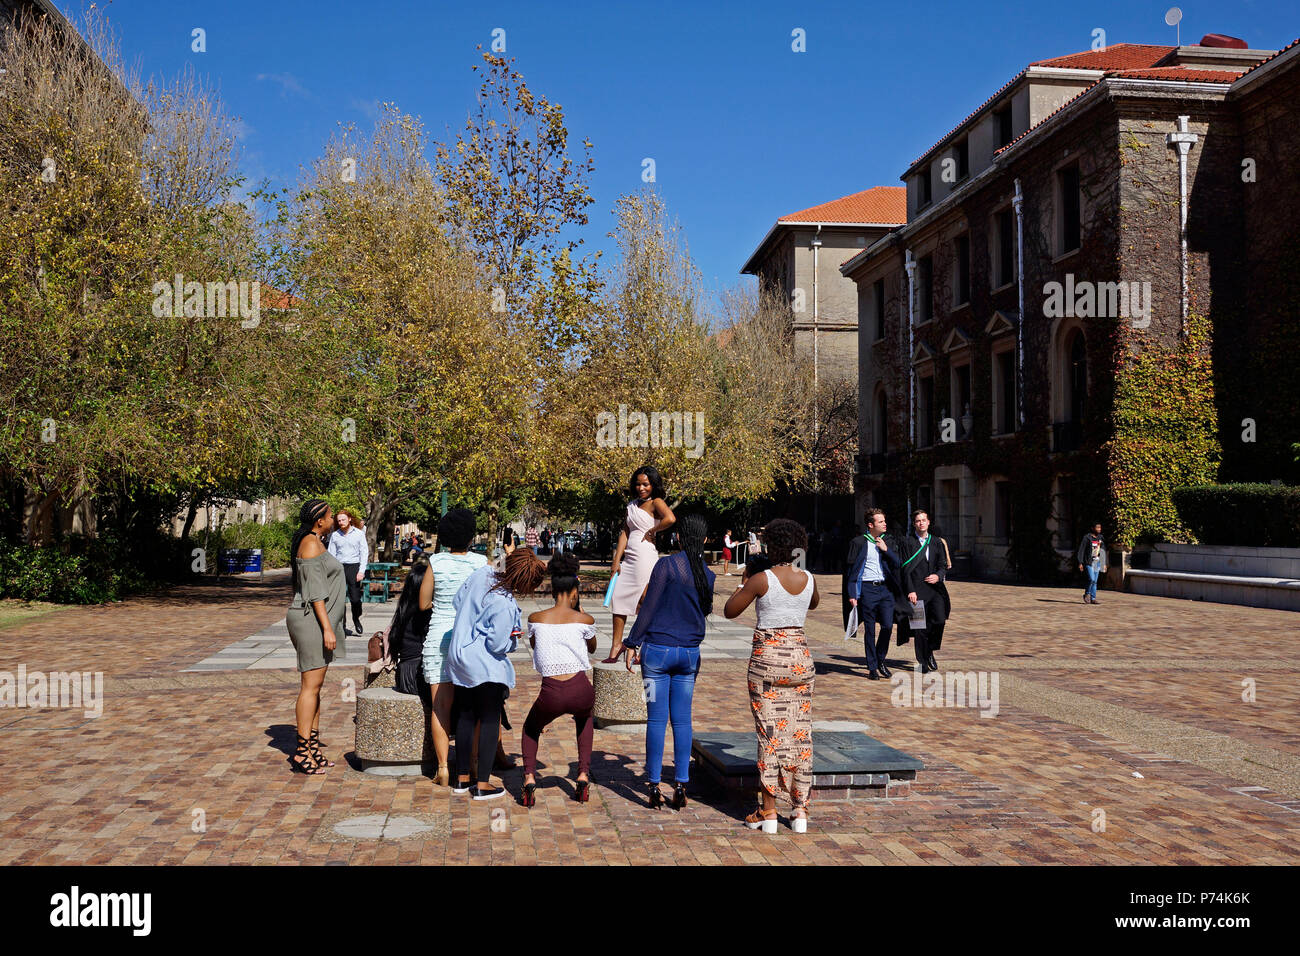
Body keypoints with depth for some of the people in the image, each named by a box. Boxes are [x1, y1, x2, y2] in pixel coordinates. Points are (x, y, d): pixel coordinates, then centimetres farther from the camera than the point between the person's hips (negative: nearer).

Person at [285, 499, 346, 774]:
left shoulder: (316, 542, 18)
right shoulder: (311, 544, -13)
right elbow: (315, 591, -19)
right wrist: (327, 628, -21)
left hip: (318, 621, 10)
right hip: (313, 620, -10)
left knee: (315, 685, 12)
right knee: (311, 685, -8)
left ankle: (313, 747, 17)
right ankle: (302, 752, -4)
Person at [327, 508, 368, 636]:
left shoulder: (359, 533, 4)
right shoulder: (334, 535, 9)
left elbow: (364, 552, 2)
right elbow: (331, 555, 10)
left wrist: (361, 571, -7)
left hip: (354, 567, -2)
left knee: (355, 598, -6)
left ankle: (356, 620, 22)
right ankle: (342, 627, 3)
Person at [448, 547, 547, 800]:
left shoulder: (483, 573, -5)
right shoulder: (505, 606, -26)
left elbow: (458, 599, 9)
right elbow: (497, 645, -19)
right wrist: (513, 639, 1)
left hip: (458, 655, 8)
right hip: (485, 666, -8)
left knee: (465, 718, 17)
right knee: (490, 721, 4)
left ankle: (462, 778, 27)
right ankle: (482, 785, 6)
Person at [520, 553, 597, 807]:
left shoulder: (536, 618, 4)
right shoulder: (585, 620, 2)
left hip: (551, 695, 0)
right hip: (581, 691, 0)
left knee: (531, 728, 32)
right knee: (584, 717, 37)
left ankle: (529, 776, 7)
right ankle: (583, 775, 23)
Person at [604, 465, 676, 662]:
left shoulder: (656, 502, -6)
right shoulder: (632, 504, 16)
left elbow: (670, 519, -28)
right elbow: (625, 533, 12)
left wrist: (652, 531, -13)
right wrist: (616, 561, 6)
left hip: (645, 556, -8)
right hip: (629, 557, 8)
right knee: (617, 596, 8)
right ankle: (617, 644, 18)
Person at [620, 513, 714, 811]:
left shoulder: (666, 565, -9)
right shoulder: (709, 575, 4)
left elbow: (648, 607, -9)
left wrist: (633, 643, -4)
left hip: (658, 650, -3)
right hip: (690, 652, 3)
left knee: (656, 719, 1)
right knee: (682, 720, 9)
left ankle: (654, 787, 5)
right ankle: (681, 785, 9)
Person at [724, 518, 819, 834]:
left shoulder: (762, 579, -13)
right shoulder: (809, 579, 1)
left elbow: (729, 611, -3)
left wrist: (744, 581, 9)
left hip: (767, 655, -4)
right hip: (799, 654, 4)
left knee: (769, 731, 3)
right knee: (800, 730, 9)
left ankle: (768, 811, 7)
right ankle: (800, 810, 13)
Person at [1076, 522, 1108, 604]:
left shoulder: (1100, 538, 11)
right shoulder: (1087, 538, -6)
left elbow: (1103, 551, 19)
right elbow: (1081, 550, -6)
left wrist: (1104, 564, 16)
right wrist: (1080, 563, -10)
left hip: (1098, 562, 5)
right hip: (1089, 562, -5)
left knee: (1095, 581, 5)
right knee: (1091, 579, -16)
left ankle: (1093, 598, 8)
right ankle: (1087, 594, 5)